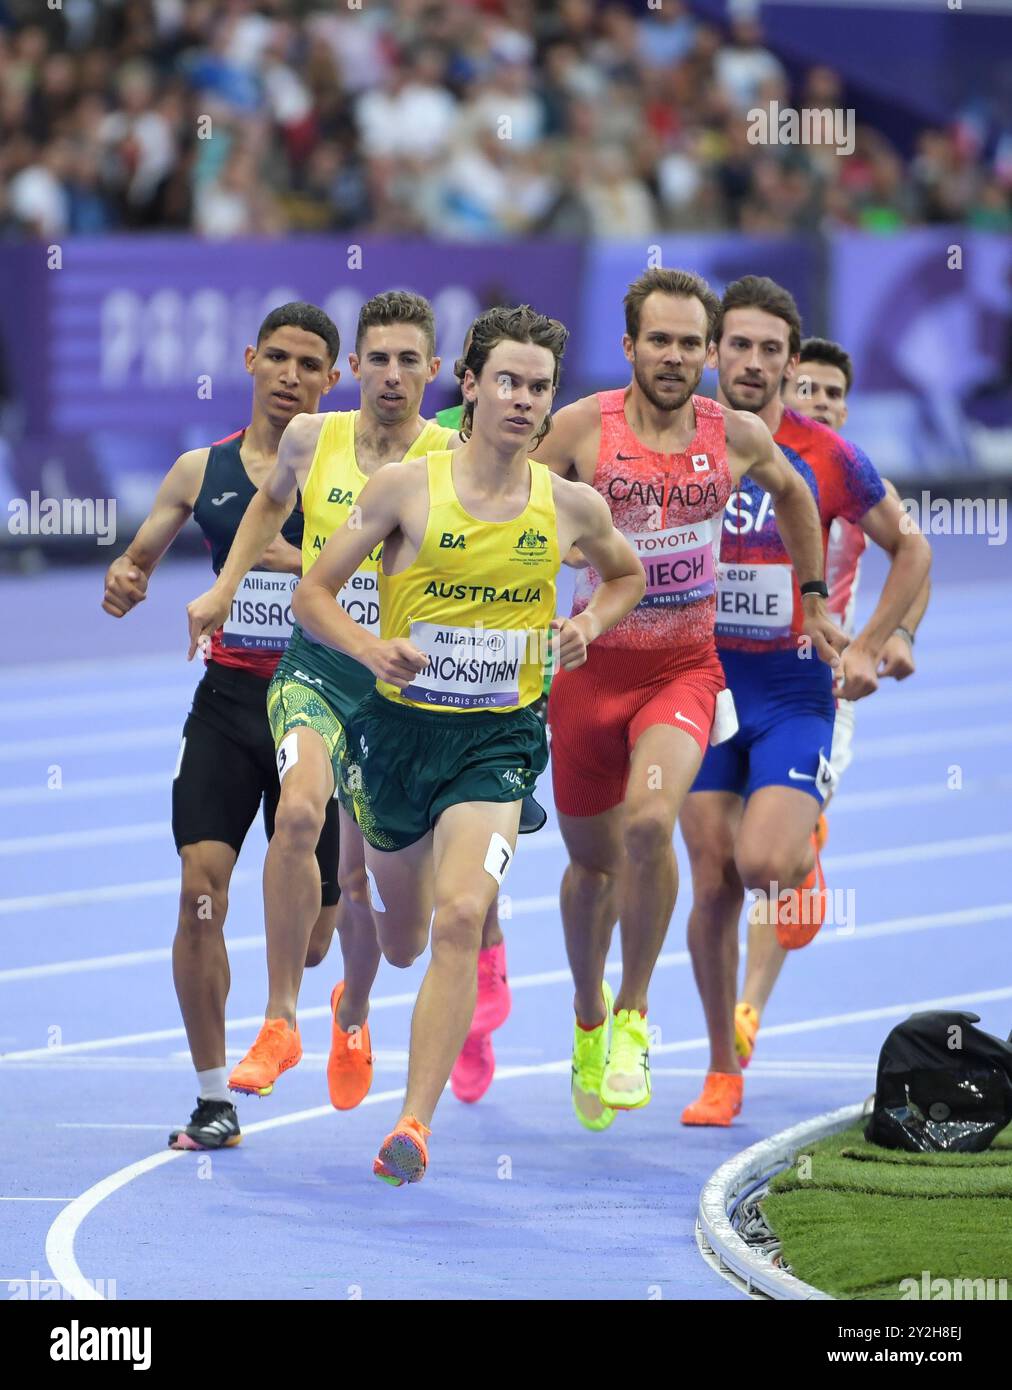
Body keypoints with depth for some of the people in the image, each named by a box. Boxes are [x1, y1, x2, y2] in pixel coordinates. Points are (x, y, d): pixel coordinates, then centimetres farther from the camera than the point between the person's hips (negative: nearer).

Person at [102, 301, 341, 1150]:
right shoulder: (203, 470, 8)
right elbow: (139, 558, 17)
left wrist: (305, 564, -27)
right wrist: (125, 584, -6)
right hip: (228, 700, 2)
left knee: (309, 942, 2)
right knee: (202, 888, -16)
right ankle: (214, 1100, -6)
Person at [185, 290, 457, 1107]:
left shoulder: (450, 460, -9)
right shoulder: (311, 440, 0)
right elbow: (272, 502, 21)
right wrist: (224, 590, 15)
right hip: (315, 665, 0)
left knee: (367, 874, 9)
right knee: (300, 809, -29)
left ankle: (353, 1013, 43)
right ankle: (281, 1022, -21)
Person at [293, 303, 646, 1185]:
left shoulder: (571, 505, -1)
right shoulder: (408, 487, -8)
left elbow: (626, 574, 21)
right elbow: (312, 593, -3)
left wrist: (589, 624, 0)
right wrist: (370, 649, -21)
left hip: (498, 739, 0)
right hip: (399, 725, 0)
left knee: (459, 919, -23)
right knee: (400, 942, 15)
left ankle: (415, 1123, -22)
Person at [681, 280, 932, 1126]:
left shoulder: (827, 458, -6)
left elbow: (910, 548, 6)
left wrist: (869, 649, -1)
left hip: (795, 687, -2)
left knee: (762, 864, -22)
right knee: (713, 886, 1)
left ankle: (805, 861, 16)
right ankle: (723, 1073, 14)